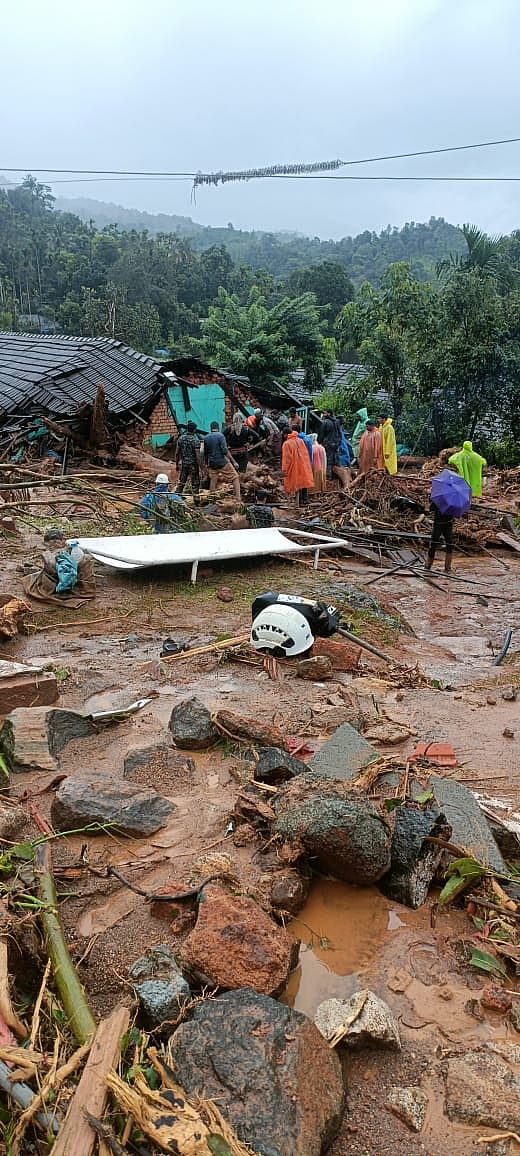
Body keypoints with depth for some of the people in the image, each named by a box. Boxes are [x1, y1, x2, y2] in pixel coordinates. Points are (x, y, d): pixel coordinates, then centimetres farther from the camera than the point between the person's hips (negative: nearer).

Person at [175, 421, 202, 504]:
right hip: (193, 464, -5)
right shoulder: (196, 440, -15)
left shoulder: (181, 438, 0)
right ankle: (197, 502, 8)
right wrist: (199, 467, -12)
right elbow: (197, 455, -18)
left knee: (181, 482, 15)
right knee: (195, 484, 5)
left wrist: (177, 464, 14)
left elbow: (177, 453, 4)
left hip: (183, 464, 5)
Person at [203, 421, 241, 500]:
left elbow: (205, 453, 15)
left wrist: (206, 463, 26)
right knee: (235, 478, 2)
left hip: (211, 462, 5)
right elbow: (225, 450, -18)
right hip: (222, 461, -5)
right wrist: (230, 459, -8)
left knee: (213, 480, 16)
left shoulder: (206, 437, 7)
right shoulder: (220, 435, -10)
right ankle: (238, 498, -7)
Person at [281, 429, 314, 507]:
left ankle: (300, 501, 6)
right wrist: (308, 465, 16)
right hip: (304, 466, 4)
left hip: (294, 467, -4)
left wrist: (284, 470, -12)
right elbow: (306, 454, 7)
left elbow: (286, 458, -15)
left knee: (297, 483, 4)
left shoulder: (286, 444, -13)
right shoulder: (300, 441, 3)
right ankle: (305, 500, 13)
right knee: (304, 481, 12)